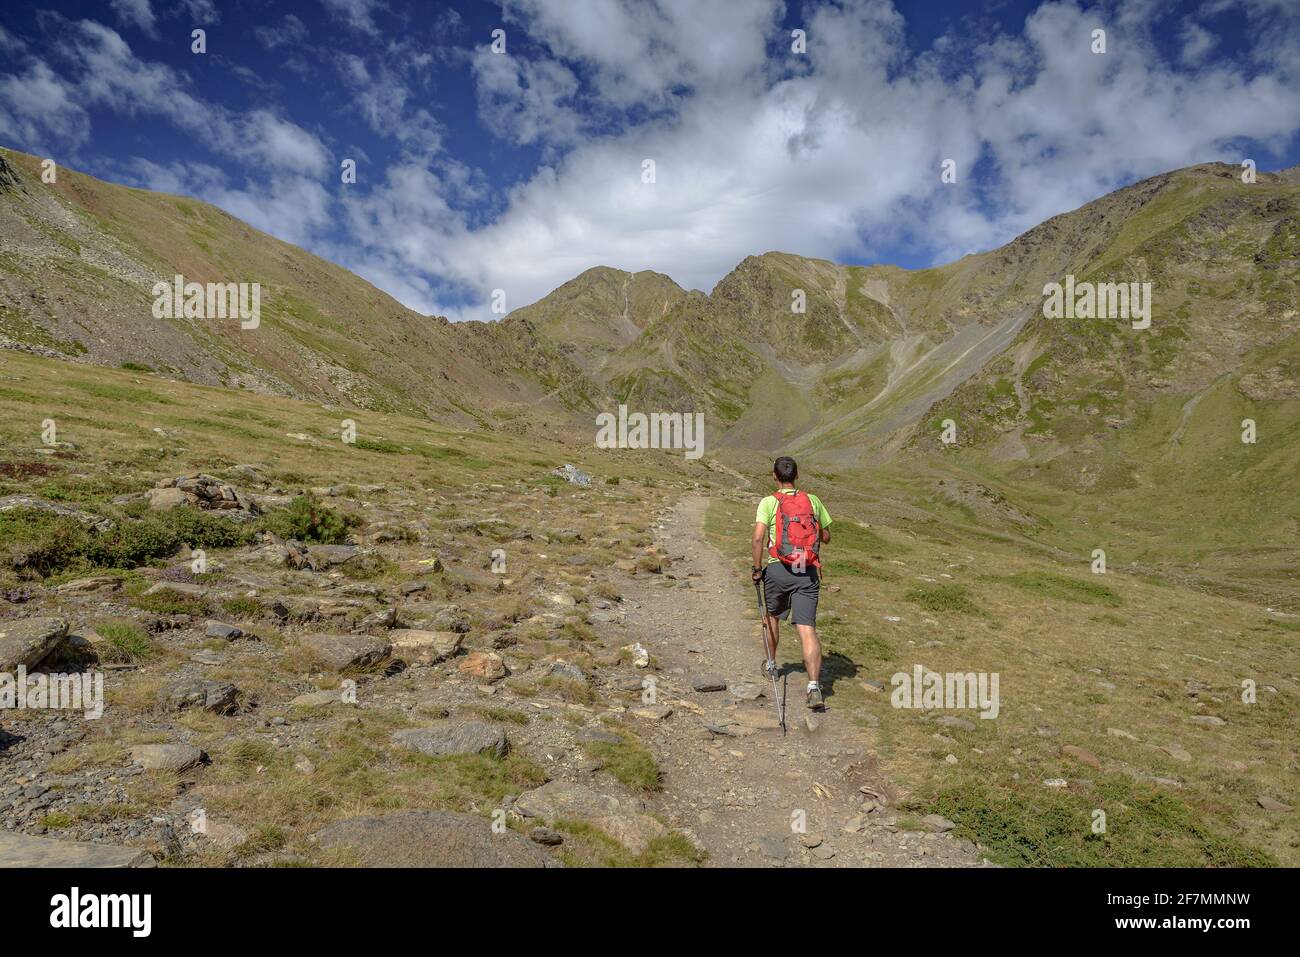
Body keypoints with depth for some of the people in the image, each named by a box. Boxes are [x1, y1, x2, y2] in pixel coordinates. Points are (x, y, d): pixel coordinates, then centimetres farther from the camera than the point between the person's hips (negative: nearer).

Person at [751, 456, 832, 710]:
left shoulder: (769, 502, -2)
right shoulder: (813, 501, 8)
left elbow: (758, 538, -14)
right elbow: (826, 537, 17)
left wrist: (757, 568, -3)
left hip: (778, 569, -1)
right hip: (809, 572, 1)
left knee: (771, 616, 26)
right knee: (807, 630, -6)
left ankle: (771, 664, 43)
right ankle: (814, 686, -20)